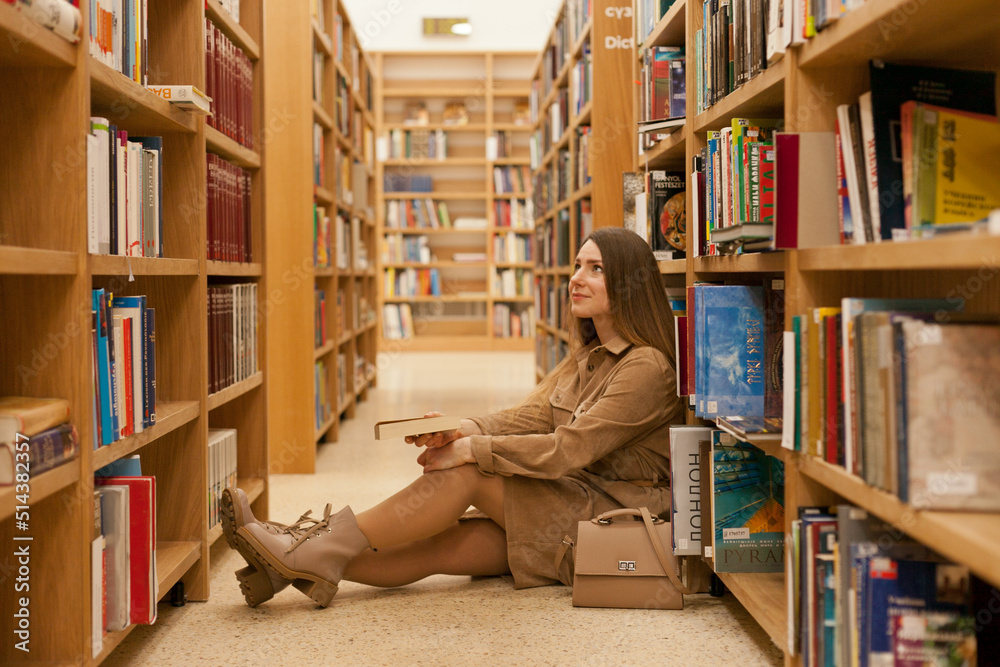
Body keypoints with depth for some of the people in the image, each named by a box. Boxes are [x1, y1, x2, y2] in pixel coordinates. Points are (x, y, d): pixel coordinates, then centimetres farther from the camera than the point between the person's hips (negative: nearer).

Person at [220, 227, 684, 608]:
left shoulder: (646, 366, -13)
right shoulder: (587, 356, 17)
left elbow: (571, 448, -21)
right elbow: (530, 416, 6)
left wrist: (470, 449, -19)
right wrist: (459, 430, -13)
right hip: (565, 500, 8)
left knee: (465, 474, -22)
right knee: (438, 546, -13)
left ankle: (323, 550, -21)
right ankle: (297, 569, -25)